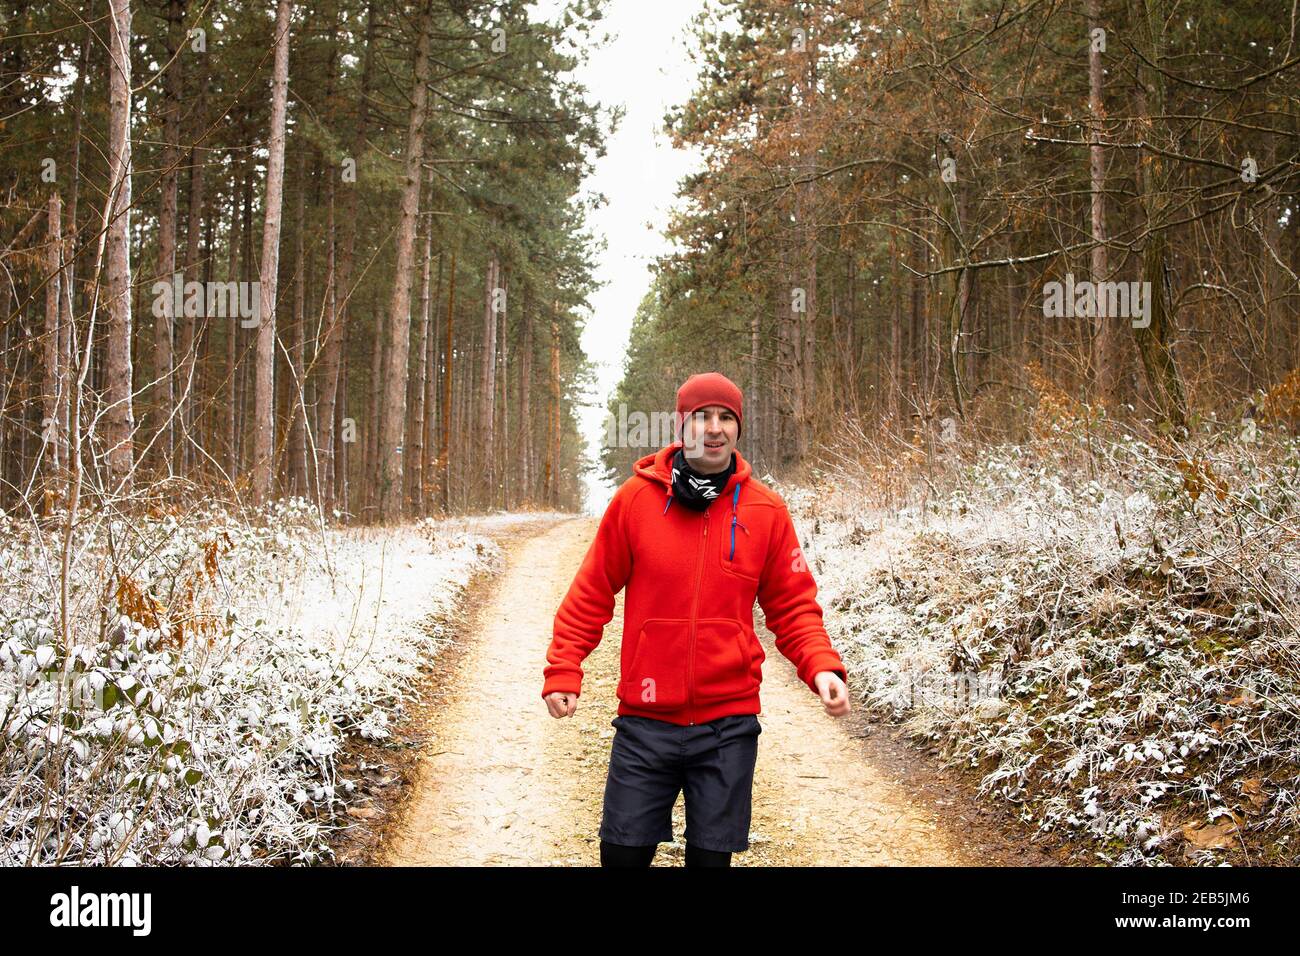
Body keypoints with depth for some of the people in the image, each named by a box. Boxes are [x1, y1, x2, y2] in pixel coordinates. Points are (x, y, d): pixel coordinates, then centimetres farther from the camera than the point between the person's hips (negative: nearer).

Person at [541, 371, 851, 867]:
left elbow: (793, 604, 5)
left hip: (729, 721, 1)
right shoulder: (636, 497, -2)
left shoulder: (767, 510, 0)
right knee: (623, 852, 4)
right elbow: (592, 593, 3)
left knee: (711, 854, 8)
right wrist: (563, 670, -4)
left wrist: (822, 666, -11)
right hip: (645, 719, 0)